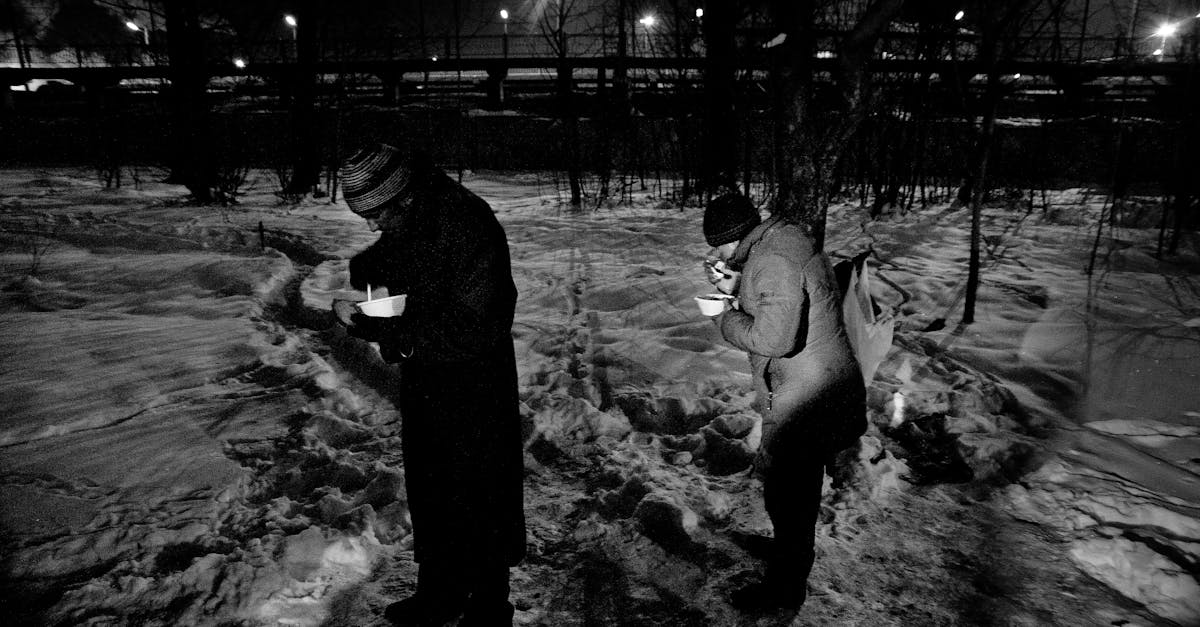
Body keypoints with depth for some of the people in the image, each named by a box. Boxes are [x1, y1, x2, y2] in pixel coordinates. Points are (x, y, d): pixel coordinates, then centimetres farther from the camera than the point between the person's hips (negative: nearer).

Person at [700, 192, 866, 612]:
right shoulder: (782, 242, 9)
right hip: (817, 392, 10)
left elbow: (775, 337, -29)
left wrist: (725, 318, -14)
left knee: (786, 498, 5)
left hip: (804, 402, -10)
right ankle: (791, 556, 45)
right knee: (799, 493, 26)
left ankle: (784, 591, 21)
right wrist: (738, 289, 6)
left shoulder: (772, 260, -24)